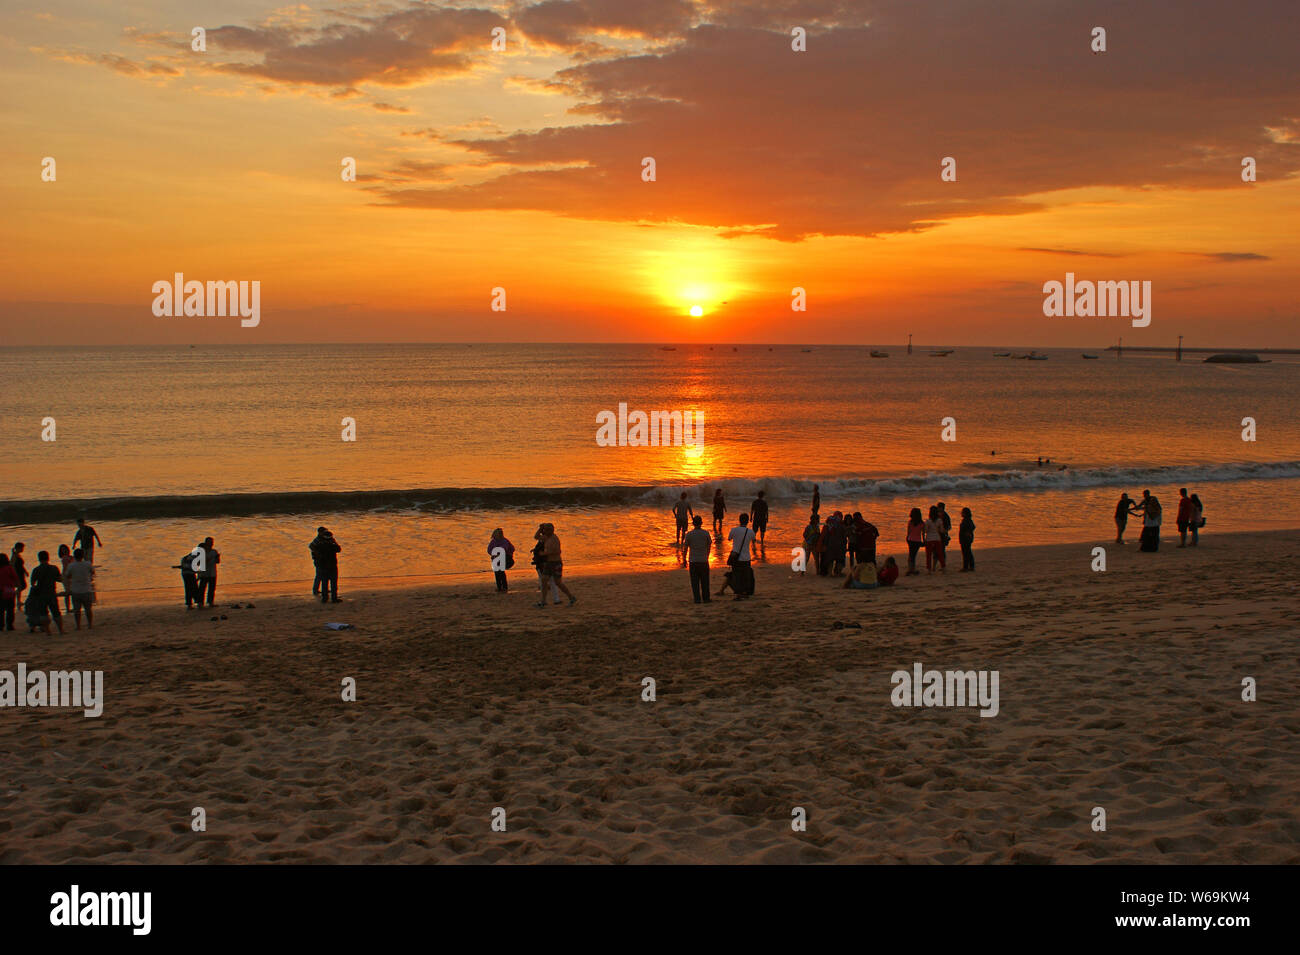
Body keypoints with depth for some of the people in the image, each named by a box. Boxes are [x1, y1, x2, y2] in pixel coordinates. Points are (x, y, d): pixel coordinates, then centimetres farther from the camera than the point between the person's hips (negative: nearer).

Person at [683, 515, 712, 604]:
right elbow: (709, 546, 6)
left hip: (693, 561, 0)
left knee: (695, 581, 5)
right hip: (704, 560, 0)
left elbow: (686, 548, 0)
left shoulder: (689, 534, -5)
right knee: (704, 581, 10)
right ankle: (706, 598, 14)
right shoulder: (706, 533, -5)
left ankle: (697, 599, 4)